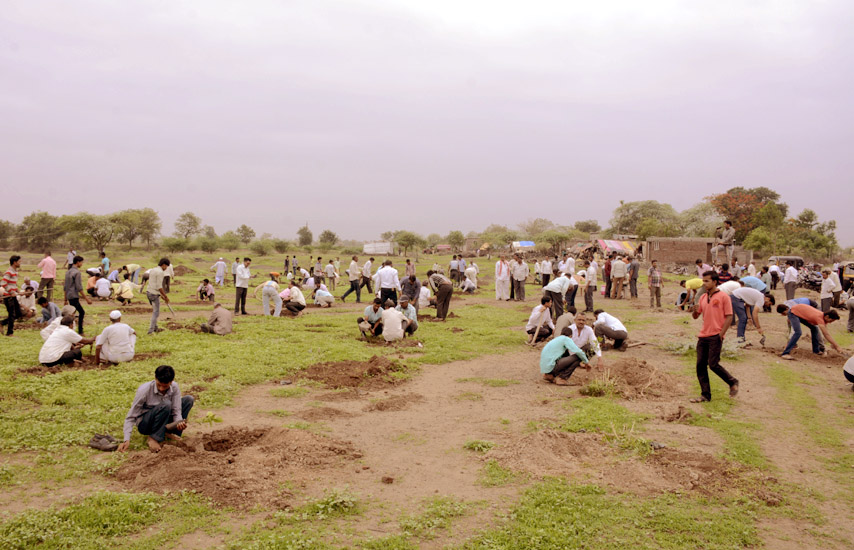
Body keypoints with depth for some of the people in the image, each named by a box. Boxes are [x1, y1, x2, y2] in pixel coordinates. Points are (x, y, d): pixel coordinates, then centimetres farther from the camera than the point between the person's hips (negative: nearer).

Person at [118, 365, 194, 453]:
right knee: (165, 405, -34)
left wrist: (179, 422, -37)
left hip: (161, 422, 5)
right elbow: (131, 417, -20)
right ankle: (154, 438, -20)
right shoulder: (144, 390, -24)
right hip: (144, 424, -5)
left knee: (189, 399, -11)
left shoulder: (174, 387, -13)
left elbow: (176, 411, -13)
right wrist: (126, 440, -31)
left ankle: (169, 432, -11)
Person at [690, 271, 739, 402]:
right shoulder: (702, 298, 14)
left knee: (713, 364, -8)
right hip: (703, 336, 6)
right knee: (700, 365, 3)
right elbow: (695, 316, 18)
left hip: (715, 337, -6)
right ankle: (705, 395, 10)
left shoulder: (723, 296, -5)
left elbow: (729, 317, -7)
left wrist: (721, 334, -13)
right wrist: (695, 311, -6)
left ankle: (733, 383, 17)